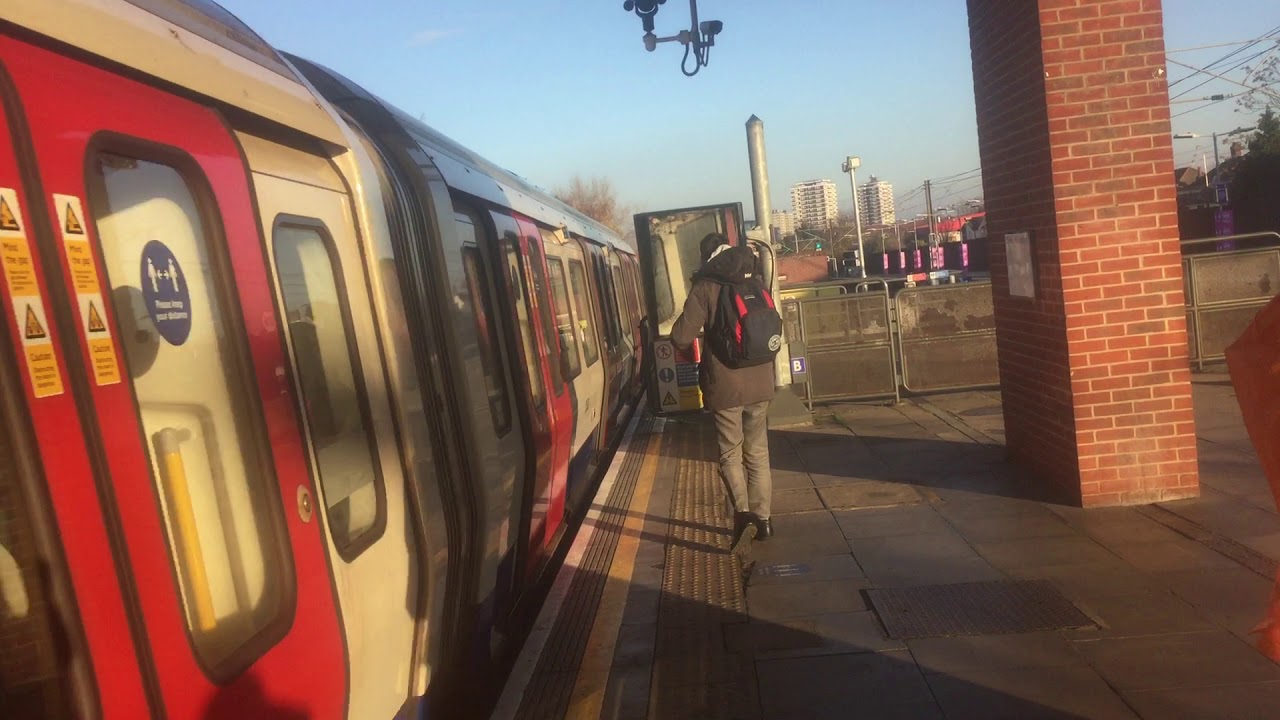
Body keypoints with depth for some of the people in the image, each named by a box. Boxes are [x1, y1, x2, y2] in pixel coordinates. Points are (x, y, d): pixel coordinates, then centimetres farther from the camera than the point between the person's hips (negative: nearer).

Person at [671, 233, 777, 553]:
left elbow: (681, 337, -14)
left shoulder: (705, 288, -10)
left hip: (725, 386, -4)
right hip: (760, 383, 4)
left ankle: (743, 512, -9)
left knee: (731, 455, 8)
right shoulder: (756, 283, 6)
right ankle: (762, 518, 19)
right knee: (758, 453, 14)